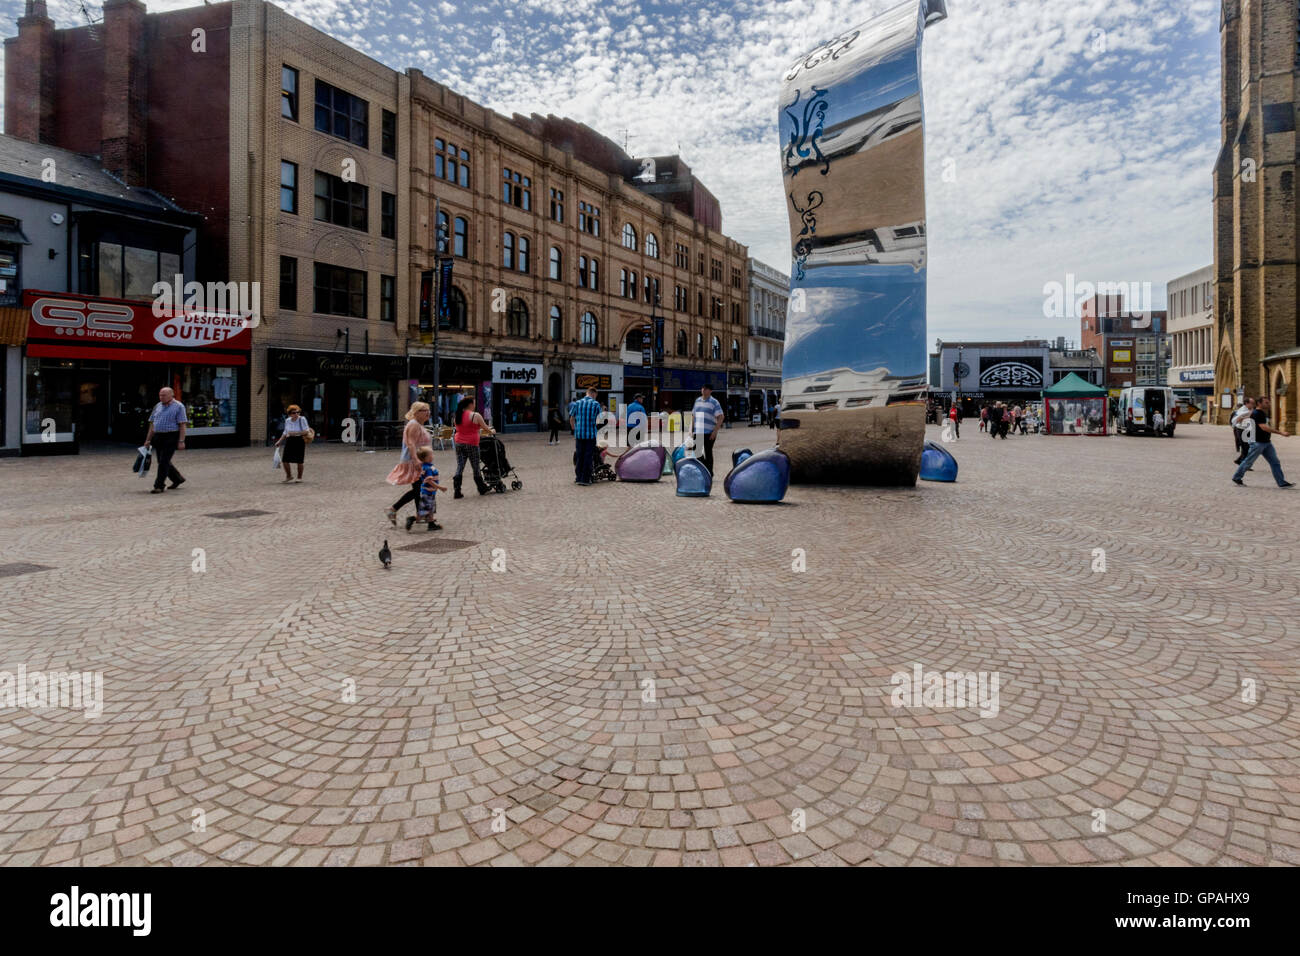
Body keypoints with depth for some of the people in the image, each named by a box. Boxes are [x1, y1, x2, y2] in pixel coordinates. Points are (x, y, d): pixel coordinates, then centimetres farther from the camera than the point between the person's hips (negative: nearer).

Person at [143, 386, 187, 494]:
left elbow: (182, 425, -10)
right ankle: (177, 479, 30)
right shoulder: (157, 406, 14)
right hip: (158, 438, 7)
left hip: (171, 438, -7)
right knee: (163, 462, 13)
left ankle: (159, 486, -5)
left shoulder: (178, 407, -5)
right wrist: (148, 440, 14)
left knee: (164, 462, -10)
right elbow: (152, 424, 17)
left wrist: (181, 441, -17)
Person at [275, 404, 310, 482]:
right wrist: (279, 441, 13)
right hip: (290, 441, 4)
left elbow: (306, 431, -13)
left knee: (299, 461, 0)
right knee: (284, 460, -3)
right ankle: (289, 476, 18)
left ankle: (299, 477, 19)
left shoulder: (302, 419, -9)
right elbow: (285, 432, 18)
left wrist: (295, 433, -21)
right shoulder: (287, 420, 6)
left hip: (299, 441, -4)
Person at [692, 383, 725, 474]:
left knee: (708, 453, 0)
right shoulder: (697, 400, 14)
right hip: (697, 432, 5)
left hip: (709, 433, -5)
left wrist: (715, 431, -15)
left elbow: (721, 417, -9)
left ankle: (709, 473, 10)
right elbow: (693, 415, 21)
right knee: (697, 452, 6)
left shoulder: (714, 402, -4)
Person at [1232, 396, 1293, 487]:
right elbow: (1264, 427, -26)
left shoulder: (1263, 413, 14)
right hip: (1257, 442, -9)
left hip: (1267, 442, 9)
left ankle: (1282, 483, 5)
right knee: (1248, 462, 1)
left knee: (1275, 462, 4)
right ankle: (1236, 478, 15)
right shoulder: (1256, 414, -16)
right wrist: (1281, 433, -29)